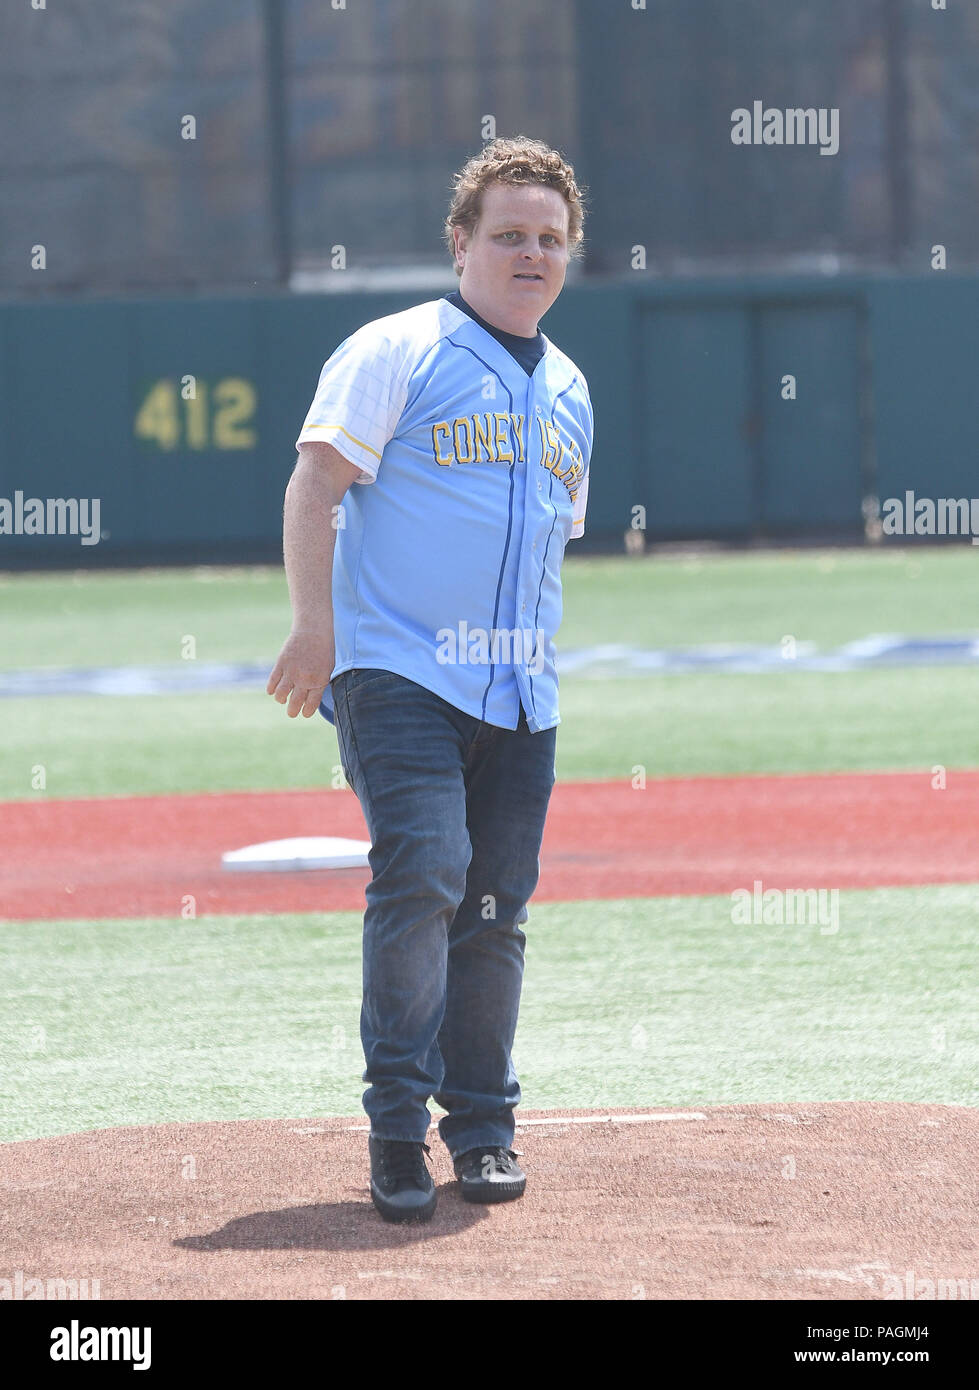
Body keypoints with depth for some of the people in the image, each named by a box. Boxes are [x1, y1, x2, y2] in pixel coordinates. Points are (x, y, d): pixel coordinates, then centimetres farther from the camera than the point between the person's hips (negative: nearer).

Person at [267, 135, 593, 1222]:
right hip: (398, 672, -6)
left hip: (520, 693, 6)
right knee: (422, 874, -19)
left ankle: (482, 1125, 17)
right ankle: (397, 1125, -14)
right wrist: (315, 623, -19)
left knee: (496, 909, 5)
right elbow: (315, 488, -8)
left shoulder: (567, 390, 18)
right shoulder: (395, 354, -2)